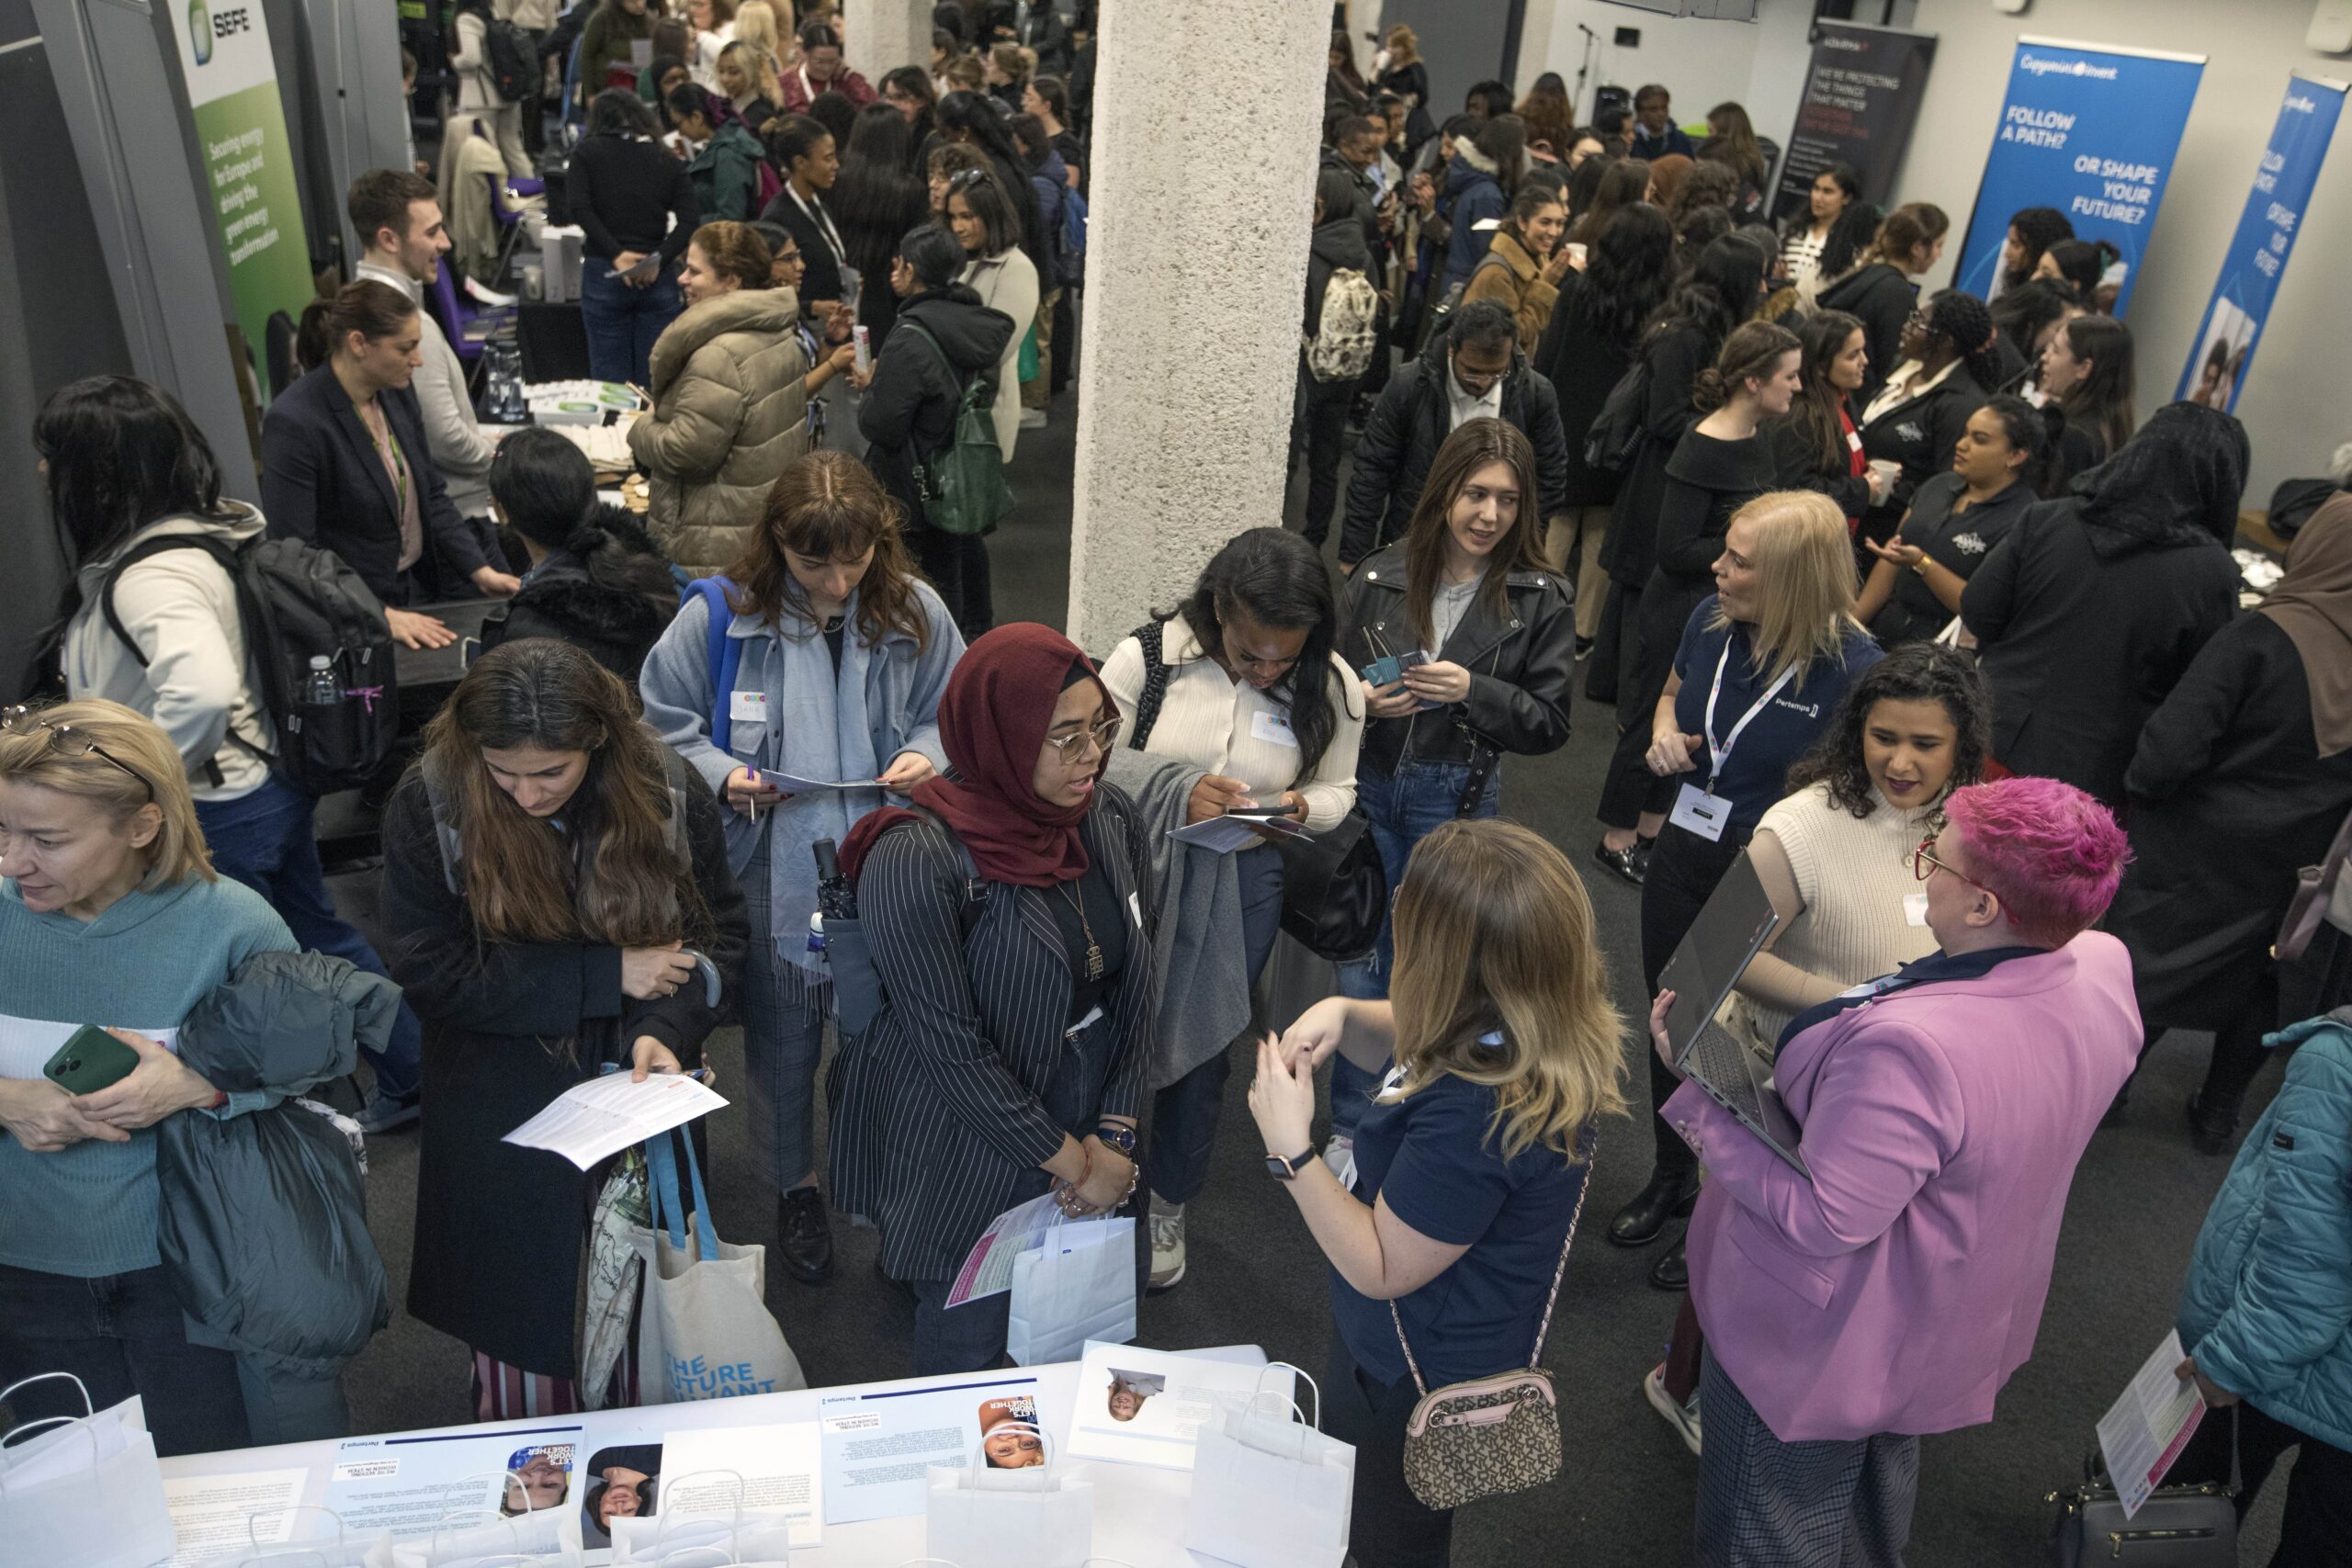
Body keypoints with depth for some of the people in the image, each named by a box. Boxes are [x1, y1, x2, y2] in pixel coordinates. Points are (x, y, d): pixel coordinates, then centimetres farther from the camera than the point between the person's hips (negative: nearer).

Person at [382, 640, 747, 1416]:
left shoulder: (668, 793, -12)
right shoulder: (428, 807, -14)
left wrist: (667, 1028, -22)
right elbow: (431, 974, -16)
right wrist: (607, 975, -20)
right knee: (522, 1319, 13)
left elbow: (718, 936, -3)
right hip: (502, 1119, -1)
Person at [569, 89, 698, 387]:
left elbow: (579, 208, -10)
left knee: (610, 375, 4)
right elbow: (689, 220, -4)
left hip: (603, 272, -1)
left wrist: (616, 255, -12)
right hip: (658, 278, 2)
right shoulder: (667, 160, 10)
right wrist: (659, 260, -10)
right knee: (654, 378, 4)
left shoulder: (587, 152, 5)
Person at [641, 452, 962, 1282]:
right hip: (774, 873, -1)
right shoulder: (720, 615, -11)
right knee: (782, 1039, 17)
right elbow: (663, 721, -1)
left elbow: (954, 711, 6)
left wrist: (929, 756, -15)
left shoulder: (914, 611, -6)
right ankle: (793, 1189, 41)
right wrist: (721, 775, -19)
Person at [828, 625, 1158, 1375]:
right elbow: (952, 1050, -22)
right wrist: (1065, 1158, -13)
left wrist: (1115, 1137, -5)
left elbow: (1137, 983, 0)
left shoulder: (1111, 819, -6)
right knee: (968, 1350, 14)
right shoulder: (916, 861, -25)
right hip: (966, 1156, -5)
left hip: (1090, 1122, 5)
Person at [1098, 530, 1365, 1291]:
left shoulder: (1332, 687, -10)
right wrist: (1175, 796, -28)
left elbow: (1337, 790, 3)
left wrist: (1296, 807, -20)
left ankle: (1170, 1201, 40)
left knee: (1200, 1046, 15)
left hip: (1243, 884, 1)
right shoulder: (1146, 656, -16)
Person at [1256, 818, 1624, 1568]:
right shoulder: (1554, 1027, -15)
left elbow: (1381, 1270, -27)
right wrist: (1343, 1016, -15)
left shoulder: (1472, 1115, -41)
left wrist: (1291, 1148, -29)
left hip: (1415, 1382, -8)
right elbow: (1411, 1043, 4)